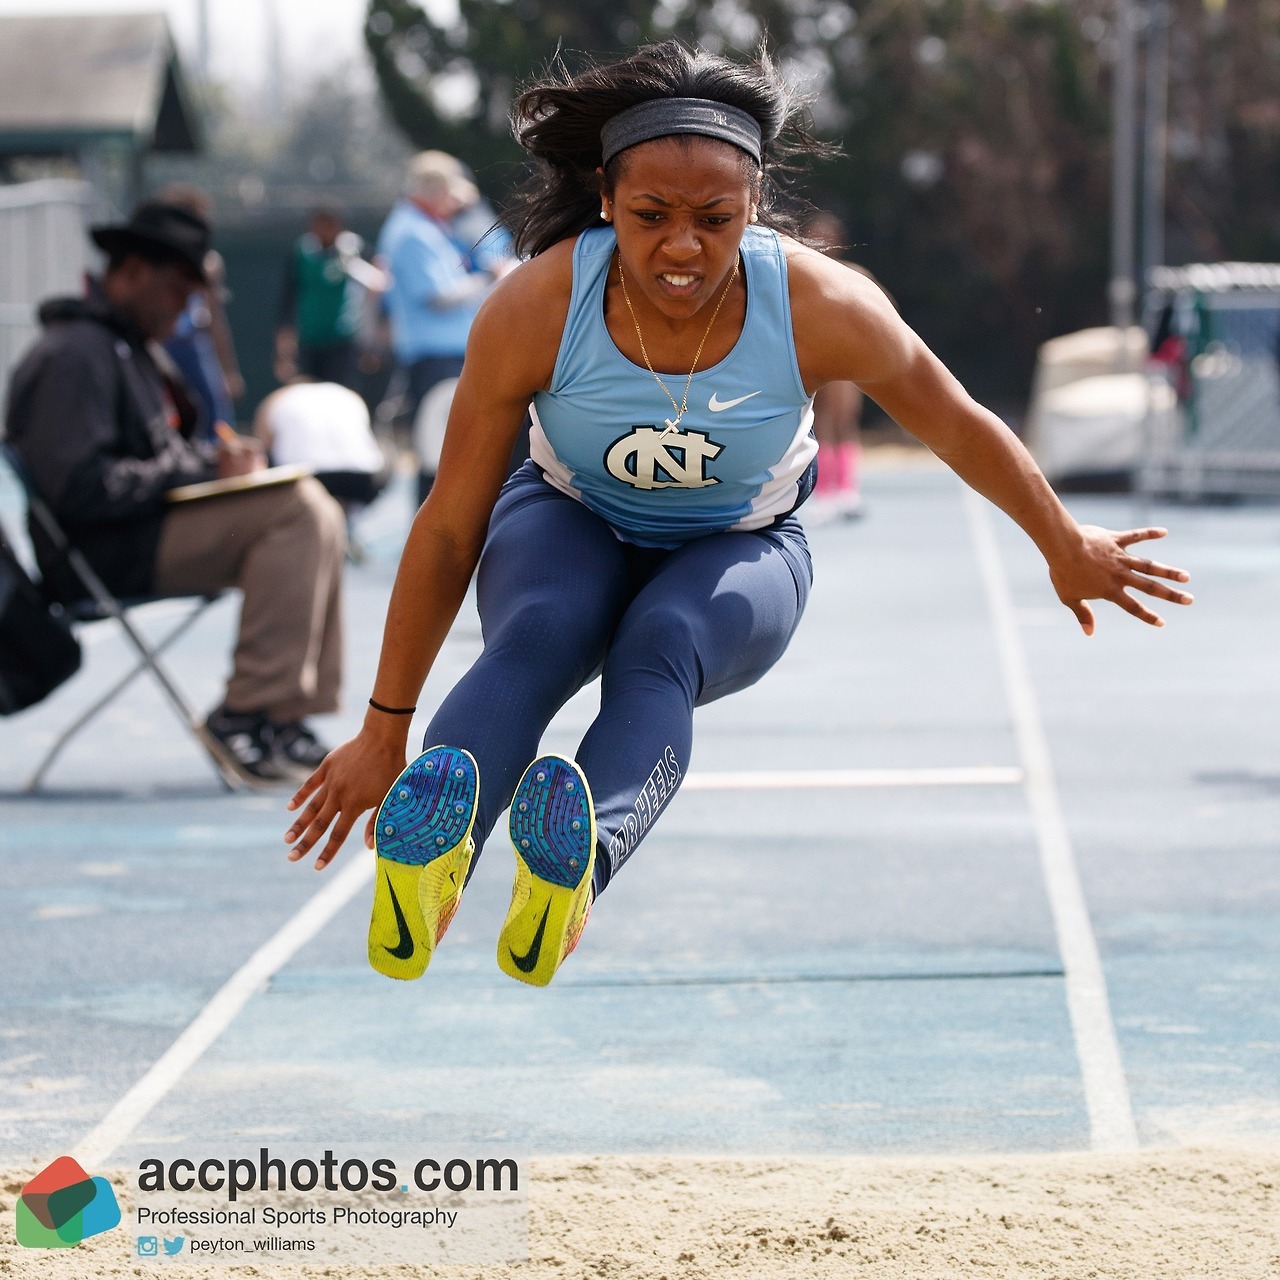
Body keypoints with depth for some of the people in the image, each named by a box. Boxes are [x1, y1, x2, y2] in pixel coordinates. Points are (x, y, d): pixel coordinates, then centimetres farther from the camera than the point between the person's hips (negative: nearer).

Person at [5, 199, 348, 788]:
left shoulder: (135, 347, 20)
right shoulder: (75, 354, -14)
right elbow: (80, 486, -24)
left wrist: (217, 455, 4)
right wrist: (201, 467, -17)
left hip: (149, 527, 11)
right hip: (103, 555, -11)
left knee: (316, 510, 5)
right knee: (295, 509, -22)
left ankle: (286, 716, -4)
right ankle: (248, 713, -23)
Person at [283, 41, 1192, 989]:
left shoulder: (821, 307, -25)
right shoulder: (536, 309, -26)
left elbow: (958, 425, -5)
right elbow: (449, 526, -19)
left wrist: (1067, 548, 9)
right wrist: (384, 731, -16)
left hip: (736, 555, 0)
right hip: (569, 528, 0)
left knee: (662, 642, -36)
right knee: (538, 633, -36)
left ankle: (581, 865, -66)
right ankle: (428, 858, -63)